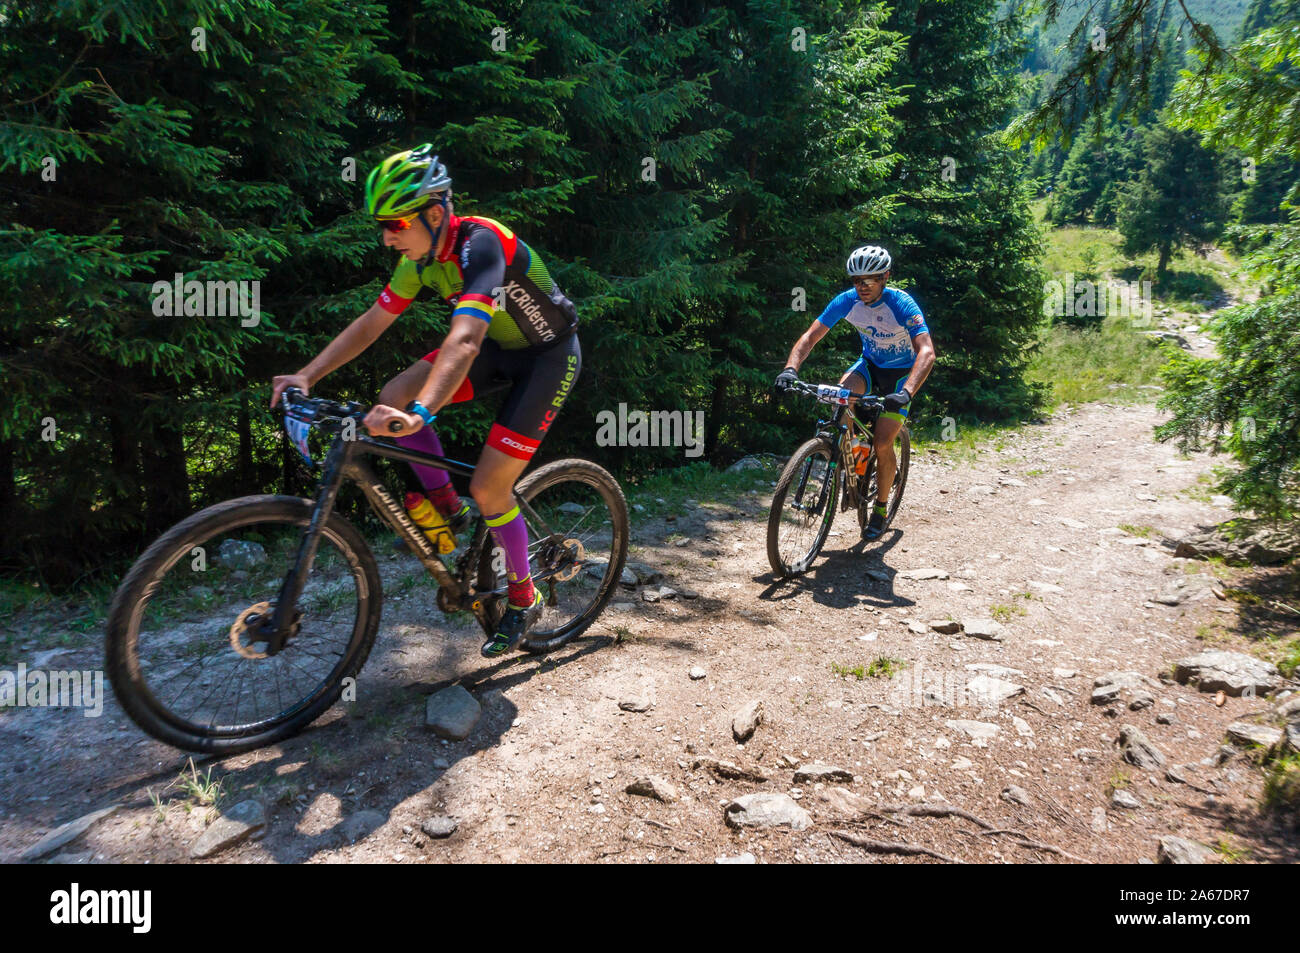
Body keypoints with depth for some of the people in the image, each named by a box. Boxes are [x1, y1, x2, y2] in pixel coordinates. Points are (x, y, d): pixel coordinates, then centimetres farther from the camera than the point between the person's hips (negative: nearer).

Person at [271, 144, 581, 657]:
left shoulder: (479, 244, -31)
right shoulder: (421, 255, -6)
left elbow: (464, 342, -45)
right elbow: (370, 324, -1)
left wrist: (420, 413, -58)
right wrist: (306, 375, -10)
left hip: (548, 354, -7)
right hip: (499, 345, 7)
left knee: (488, 487, -11)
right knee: (393, 398, -11)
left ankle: (523, 599, 12)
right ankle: (446, 509, 8)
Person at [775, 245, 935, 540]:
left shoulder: (902, 305, -29)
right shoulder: (847, 300, -18)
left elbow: (927, 351, -39)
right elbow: (811, 336, -19)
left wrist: (906, 392, -55)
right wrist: (790, 369, -37)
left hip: (901, 372, -3)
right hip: (870, 363, 4)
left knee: (882, 444, -12)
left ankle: (881, 507, 12)